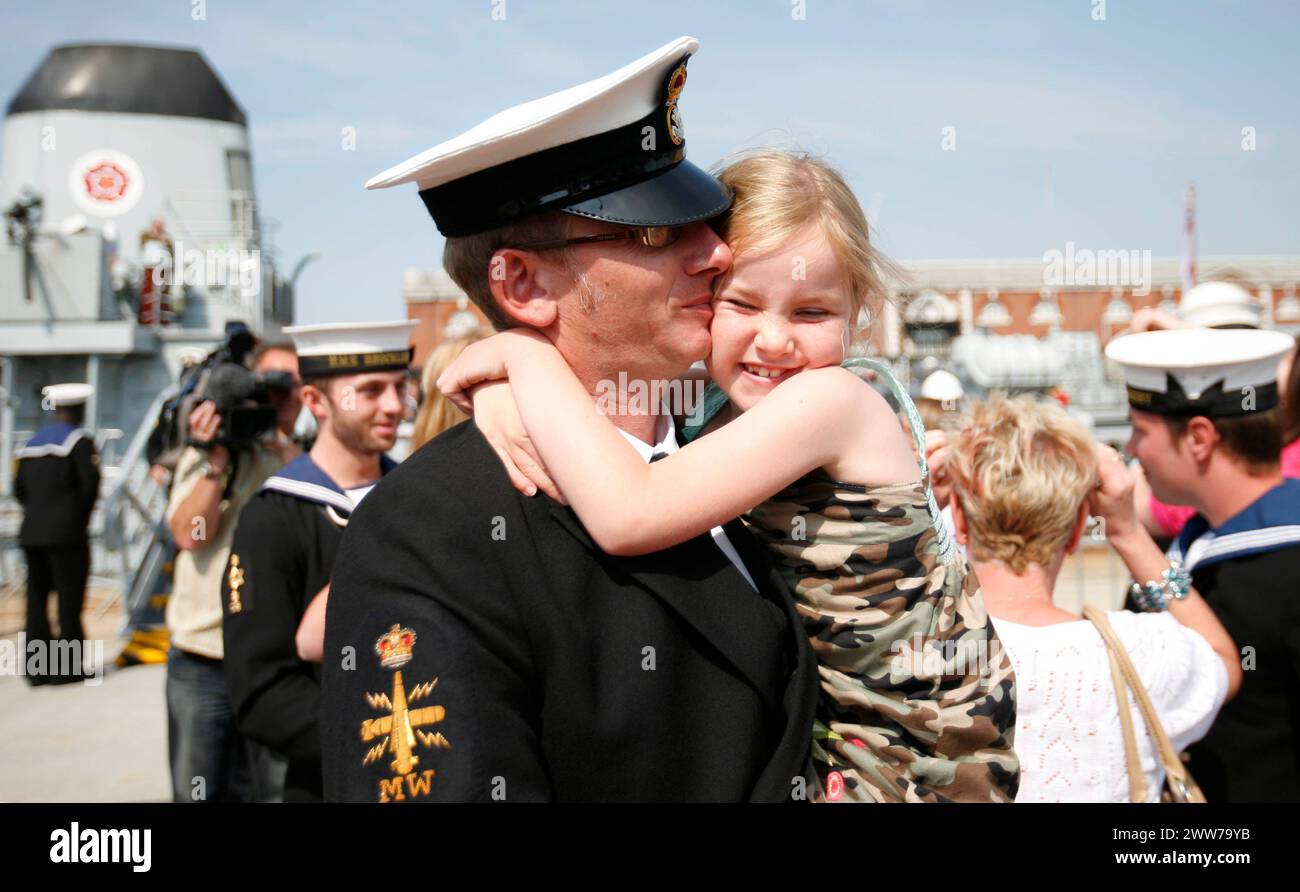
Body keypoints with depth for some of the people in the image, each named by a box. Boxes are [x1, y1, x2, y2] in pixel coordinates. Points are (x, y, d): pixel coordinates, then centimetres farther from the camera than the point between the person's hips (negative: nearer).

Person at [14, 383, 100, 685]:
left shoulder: (32, 442, 16)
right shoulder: (79, 439, -5)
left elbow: (19, 488, 14)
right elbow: (90, 482, -13)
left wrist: (38, 512, 14)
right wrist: (82, 516, 0)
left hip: (31, 532, 7)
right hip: (67, 533, -6)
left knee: (37, 598, 8)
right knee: (69, 599, -2)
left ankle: (38, 667, 10)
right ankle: (68, 666, -2)